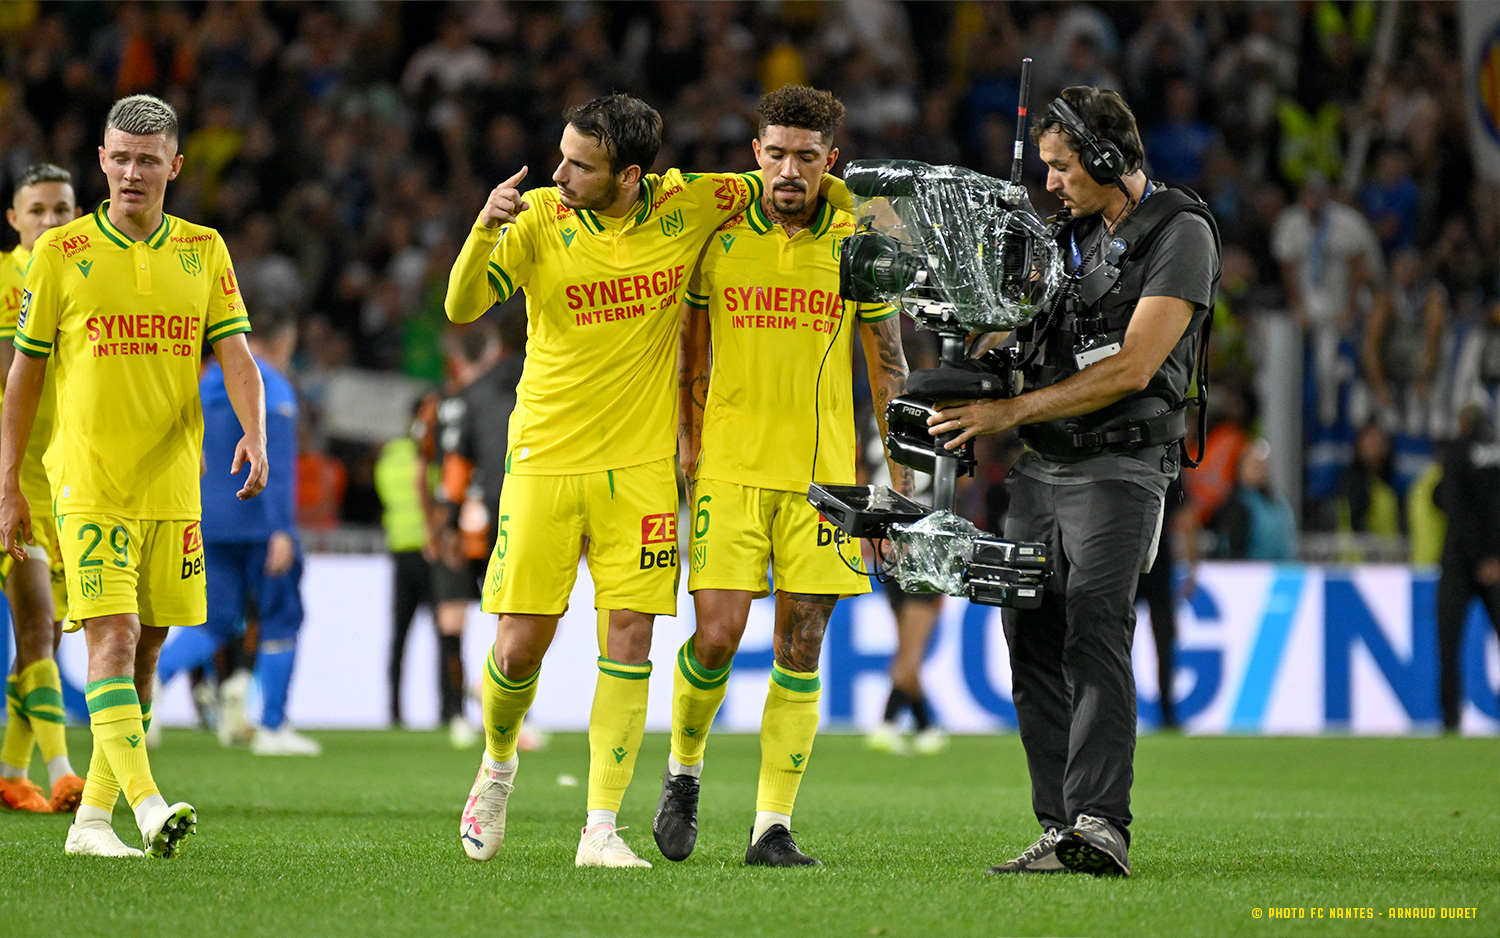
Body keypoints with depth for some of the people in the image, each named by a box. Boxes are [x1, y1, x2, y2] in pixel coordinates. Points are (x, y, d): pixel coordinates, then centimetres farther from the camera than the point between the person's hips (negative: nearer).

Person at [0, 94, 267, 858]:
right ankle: (147, 804, -26)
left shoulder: (204, 251, 8)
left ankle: (91, 818, 16)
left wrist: (254, 437, -19)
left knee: (145, 652, 7)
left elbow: (236, 355, 0)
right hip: (87, 480, -4)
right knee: (112, 638, -16)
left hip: (172, 482, 4)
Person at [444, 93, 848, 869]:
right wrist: (485, 230, -28)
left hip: (638, 463, 1)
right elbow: (461, 308, -14)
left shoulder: (686, 207, -4)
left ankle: (601, 829, -1)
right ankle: (498, 765, 30)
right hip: (544, 456, -1)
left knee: (630, 637, -5)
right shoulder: (540, 218, -8)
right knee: (520, 646, -1)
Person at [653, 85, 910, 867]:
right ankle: (684, 767, 18)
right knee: (717, 635, -10)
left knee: (800, 649, -1)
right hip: (730, 470, -1)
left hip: (822, 473, 1)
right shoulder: (718, 242, 2)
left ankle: (772, 826, 4)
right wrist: (689, 446, 4)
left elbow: (887, 368, 9)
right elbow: (690, 361, 10)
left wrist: (899, 472, 5)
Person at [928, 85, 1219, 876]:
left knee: (1093, 627, -21)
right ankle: (1061, 833, 6)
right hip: (1040, 467, 8)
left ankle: (1101, 823, -29)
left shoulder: (1180, 234, -7)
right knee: (1033, 641, 3)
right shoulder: (1075, 237, 18)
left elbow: (1132, 369, -16)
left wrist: (1011, 411, -16)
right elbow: (1027, 341, 23)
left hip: (1117, 465, -8)